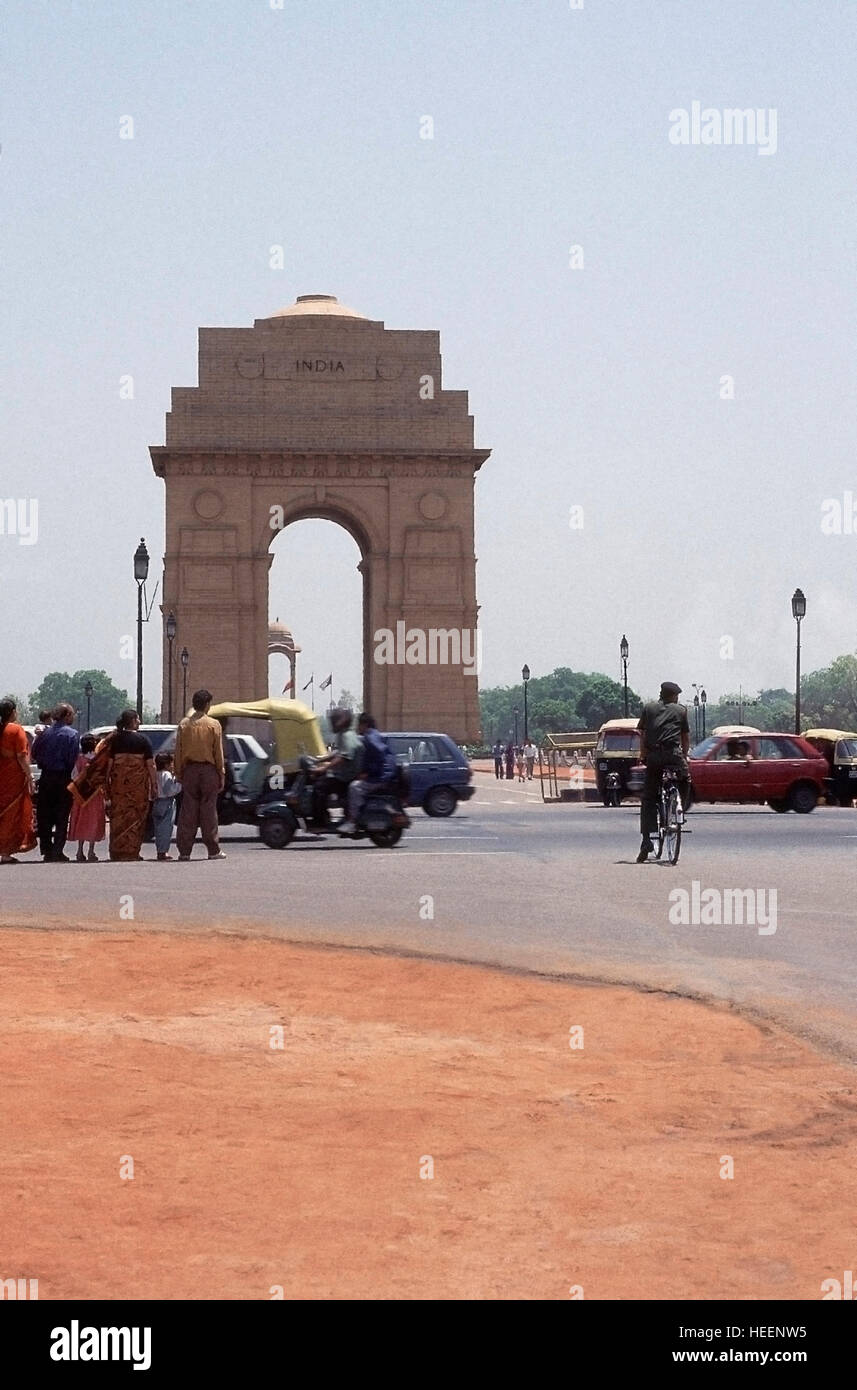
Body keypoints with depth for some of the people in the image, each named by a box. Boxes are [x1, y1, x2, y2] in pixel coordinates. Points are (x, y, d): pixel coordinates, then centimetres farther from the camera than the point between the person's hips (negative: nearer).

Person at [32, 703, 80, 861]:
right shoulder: (72, 734, -9)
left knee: (44, 815, 11)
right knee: (62, 817, 3)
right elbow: (73, 758, -14)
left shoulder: (45, 732, 2)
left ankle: (46, 850, 13)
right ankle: (57, 851, -1)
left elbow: (34, 754, 4)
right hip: (63, 778, -4)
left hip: (46, 777, 4)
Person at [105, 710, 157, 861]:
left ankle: (117, 851, 8)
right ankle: (132, 851, 1)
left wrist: (107, 783, 8)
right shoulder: (142, 739, -3)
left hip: (119, 781, 3)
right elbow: (150, 764, -5)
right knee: (136, 815, 3)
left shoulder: (115, 739, 4)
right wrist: (154, 785, 0)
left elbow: (109, 763, 3)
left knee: (118, 816, 8)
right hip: (138, 781, -3)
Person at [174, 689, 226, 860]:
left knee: (188, 811, 4)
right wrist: (221, 775, 3)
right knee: (209, 810, 1)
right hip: (208, 769, -2)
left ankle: (184, 851, 3)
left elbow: (178, 751, 6)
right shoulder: (213, 724, -5)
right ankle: (213, 850, 4)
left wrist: (179, 773, 13)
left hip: (189, 770, 2)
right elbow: (218, 752, -3)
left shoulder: (184, 724, 3)